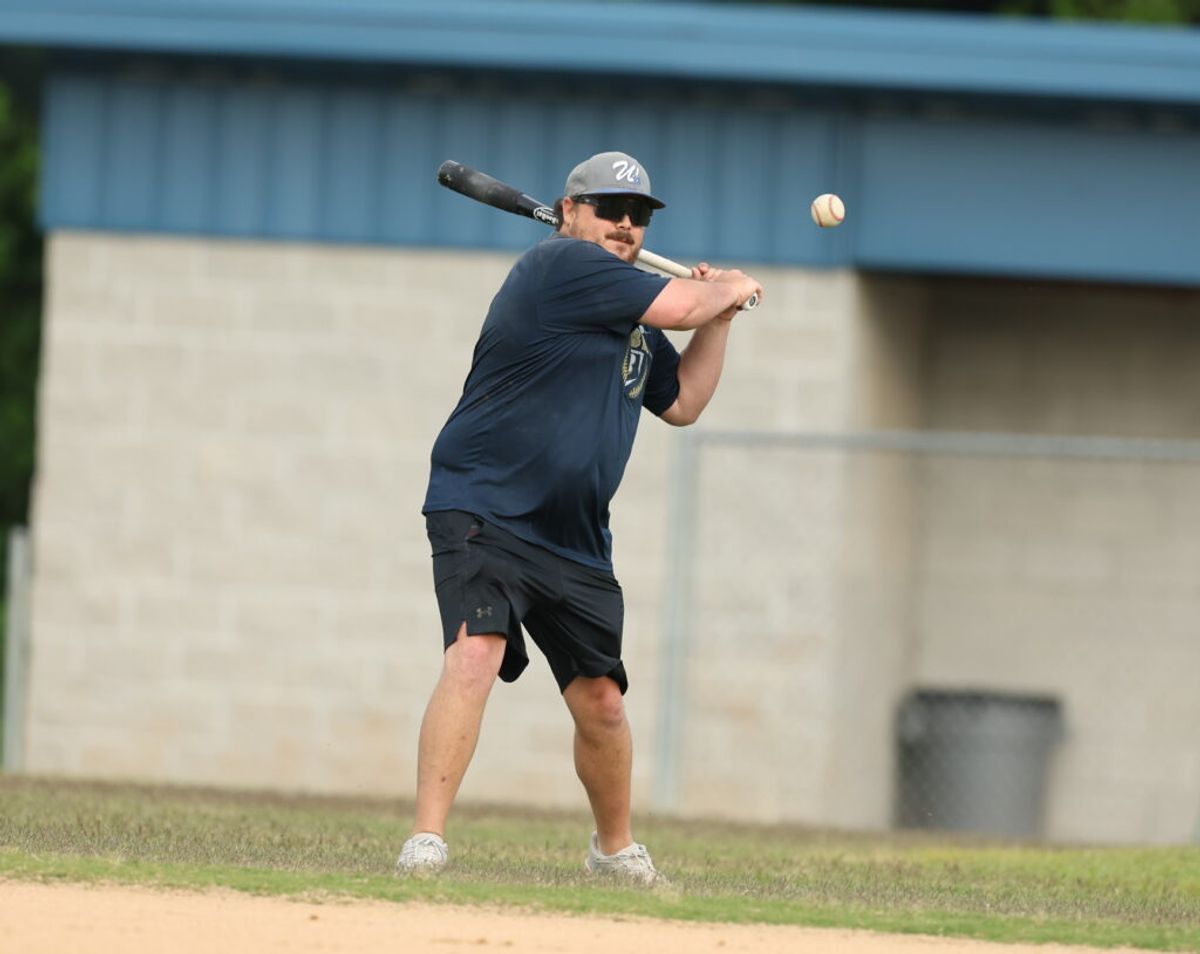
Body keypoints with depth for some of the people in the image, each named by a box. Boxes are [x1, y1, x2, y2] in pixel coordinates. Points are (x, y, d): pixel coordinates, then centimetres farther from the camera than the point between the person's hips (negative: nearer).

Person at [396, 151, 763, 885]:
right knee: (474, 657, -26)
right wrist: (728, 291, 8)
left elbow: (683, 402, 23)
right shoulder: (561, 267, -10)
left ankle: (616, 847, 30)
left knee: (600, 700, 9)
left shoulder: (633, 318, 17)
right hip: (484, 514, -8)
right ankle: (427, 840, -28)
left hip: (576, 542, 8)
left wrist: (718, 315, 15)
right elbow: (678, 305, -12)